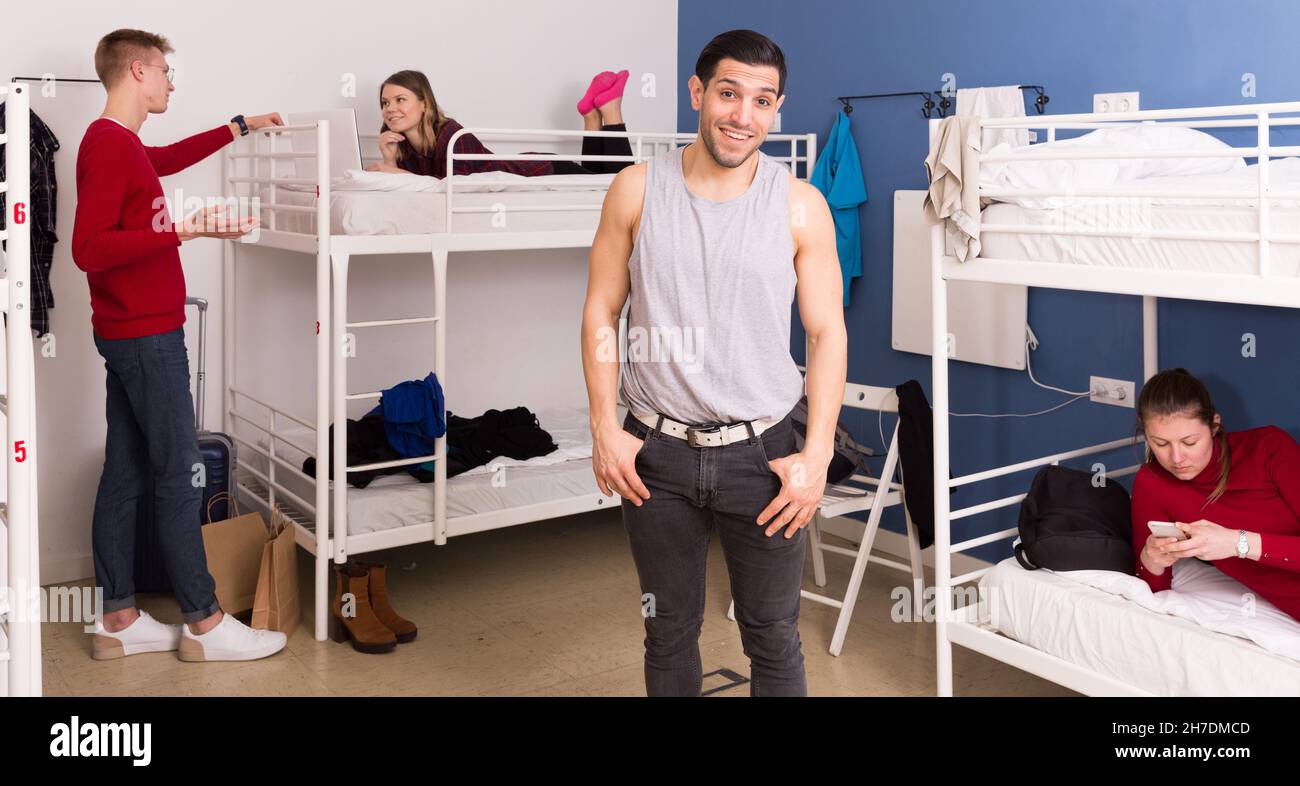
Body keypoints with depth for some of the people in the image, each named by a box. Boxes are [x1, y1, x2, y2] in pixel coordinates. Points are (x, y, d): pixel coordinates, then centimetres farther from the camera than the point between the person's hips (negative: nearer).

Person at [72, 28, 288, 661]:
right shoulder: (107, 146, -15)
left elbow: (168, 158, 37)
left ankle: (118, 620, 17)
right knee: (180, 475, -5)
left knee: (126, 475, 10)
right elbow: (89, 249, -22)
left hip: (127, 334, 10)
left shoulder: (121, 144, 15)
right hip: (147, 336, -10)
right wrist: (181, 230, -29)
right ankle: (203, 625, 2)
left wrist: (239, 128, 42)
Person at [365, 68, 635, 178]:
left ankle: (608, 107, 19)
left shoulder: (451, 134, -34)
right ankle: (592, 114, 36)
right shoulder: (402, 144, -13)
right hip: (520, 169, 7)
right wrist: (390, 160, -32)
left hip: (544, 172, -6)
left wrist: (397, 173, -39)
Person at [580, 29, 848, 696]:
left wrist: (817, 454, -8)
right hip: (656, 451, 1)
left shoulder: (800, 205, -4)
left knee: (774, 640, 10)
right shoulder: (637, 191, -2)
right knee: (669, 630, 16)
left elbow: (828, 333, -2)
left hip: (761, 453, -1)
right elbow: (601, 315, 3)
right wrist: (605, 429, -4)